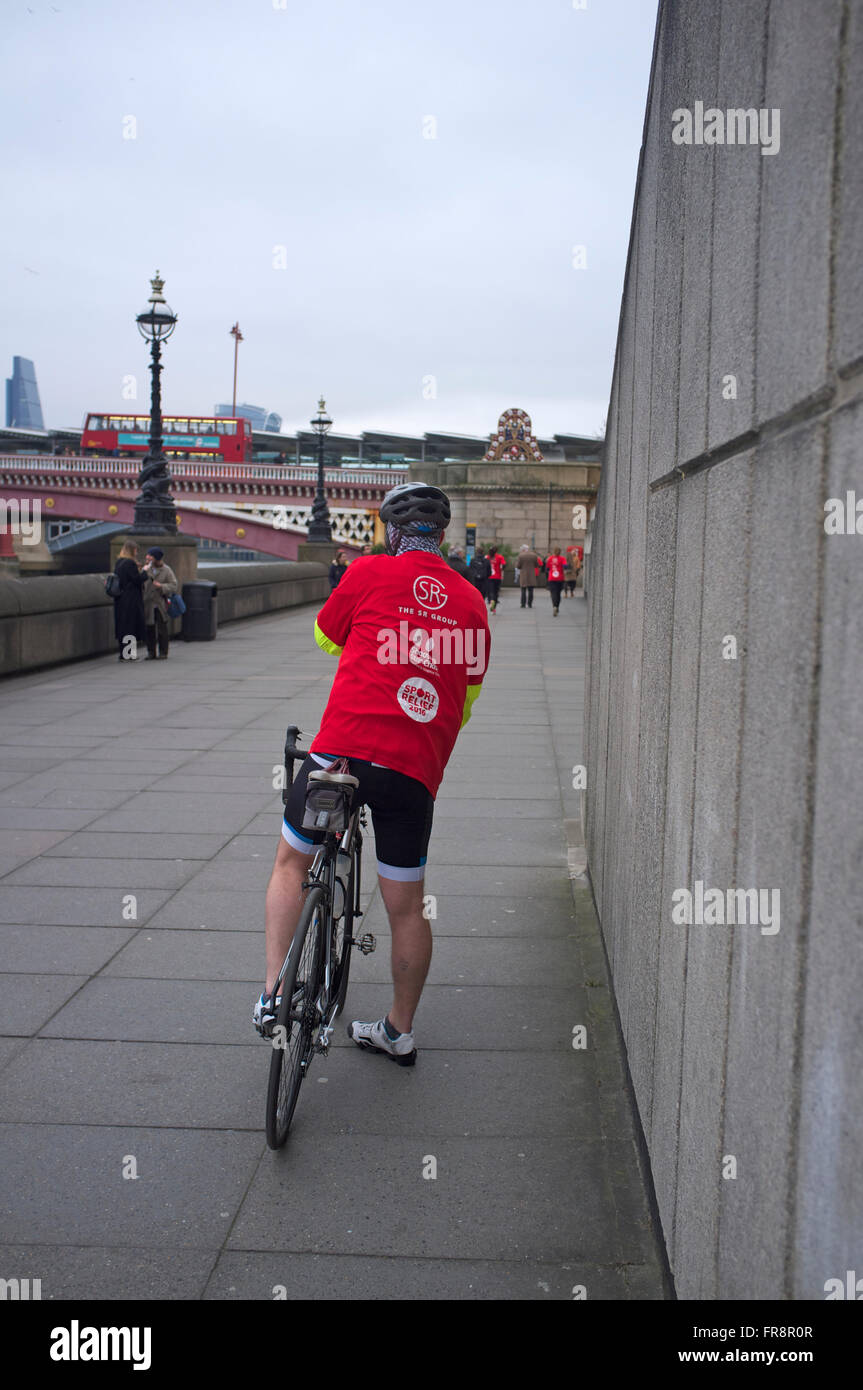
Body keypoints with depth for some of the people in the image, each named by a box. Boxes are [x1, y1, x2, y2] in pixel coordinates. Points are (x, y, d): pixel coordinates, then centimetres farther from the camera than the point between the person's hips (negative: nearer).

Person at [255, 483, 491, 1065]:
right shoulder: (470, 601, 11)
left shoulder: (370, 572, 1)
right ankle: (400, 1032, 29)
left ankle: (275, 994, 13)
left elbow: (326, 637, 19)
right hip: (417, 770, 3)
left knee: (292, 864, 20)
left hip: (344, 749, -3)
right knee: (407, 907, 15)